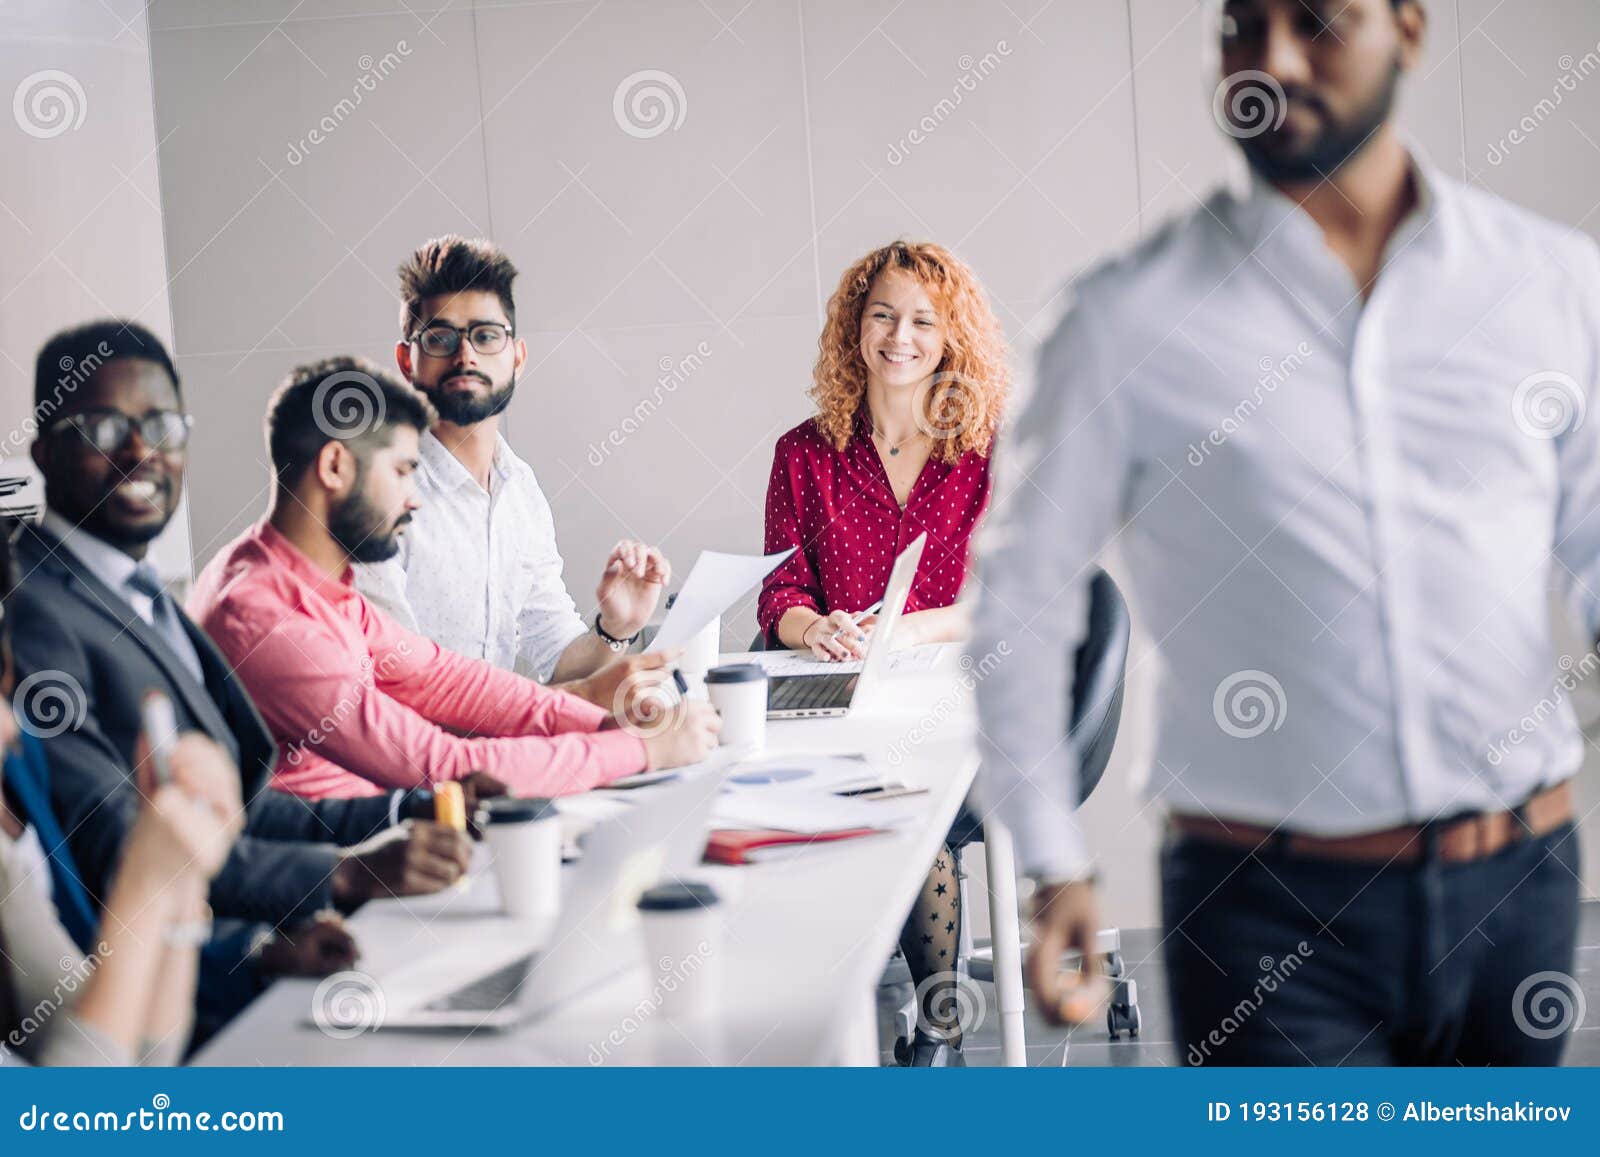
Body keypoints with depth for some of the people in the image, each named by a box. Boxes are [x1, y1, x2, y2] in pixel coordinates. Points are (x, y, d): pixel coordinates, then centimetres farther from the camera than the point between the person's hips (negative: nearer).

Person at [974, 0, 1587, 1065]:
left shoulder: (1553, 280, 3)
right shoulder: (1131, 317, -4)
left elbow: (1593, 547, 11)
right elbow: (1024, 594, 2)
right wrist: (1057, 862, 0)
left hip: (1517, 884, 3)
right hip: (1268, 903, -3)